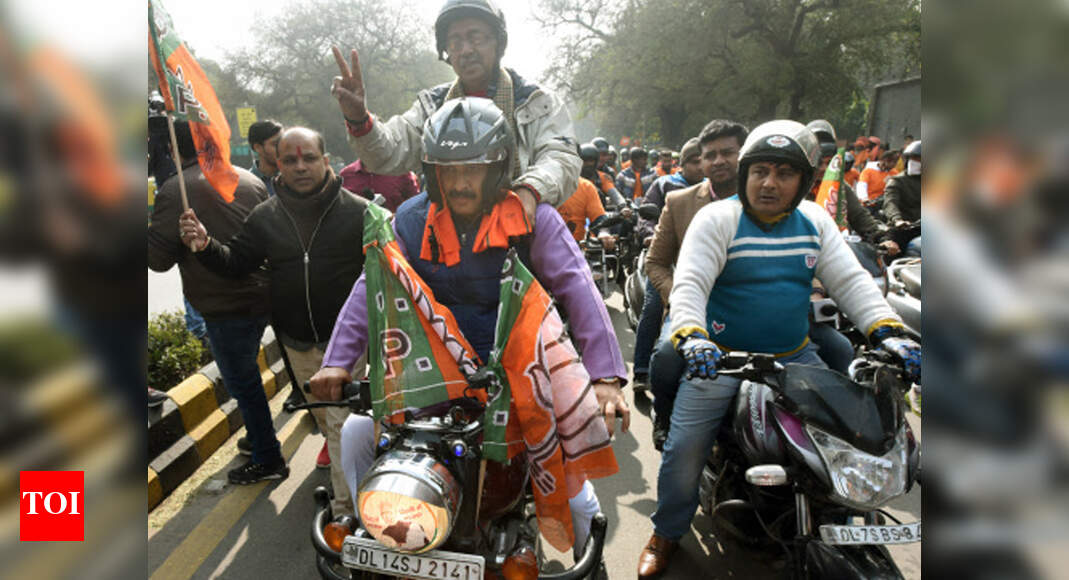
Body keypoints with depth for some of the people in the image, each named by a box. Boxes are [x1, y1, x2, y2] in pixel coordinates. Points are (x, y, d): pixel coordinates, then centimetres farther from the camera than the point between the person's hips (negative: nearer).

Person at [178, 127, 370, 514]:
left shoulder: (358, 211, -13)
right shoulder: (265, 216, 0)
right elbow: (237, 261, 8)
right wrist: (206, 246, -12)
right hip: (296, 342, 5)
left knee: (342, 421, -2)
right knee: (319, 408, 24)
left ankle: (345, 507, 8)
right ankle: (332, 443, 53)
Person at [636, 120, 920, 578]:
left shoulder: (815, 221, 7)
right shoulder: (717, 219, -8)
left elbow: (850, 280, 2)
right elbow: (689, 283, -19)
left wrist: (887, 331, -14)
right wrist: (690, 335, -38)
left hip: (794, 356, 5)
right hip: (721, 356, -4)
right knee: (684, 449, -12)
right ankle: (666, 532, 14)